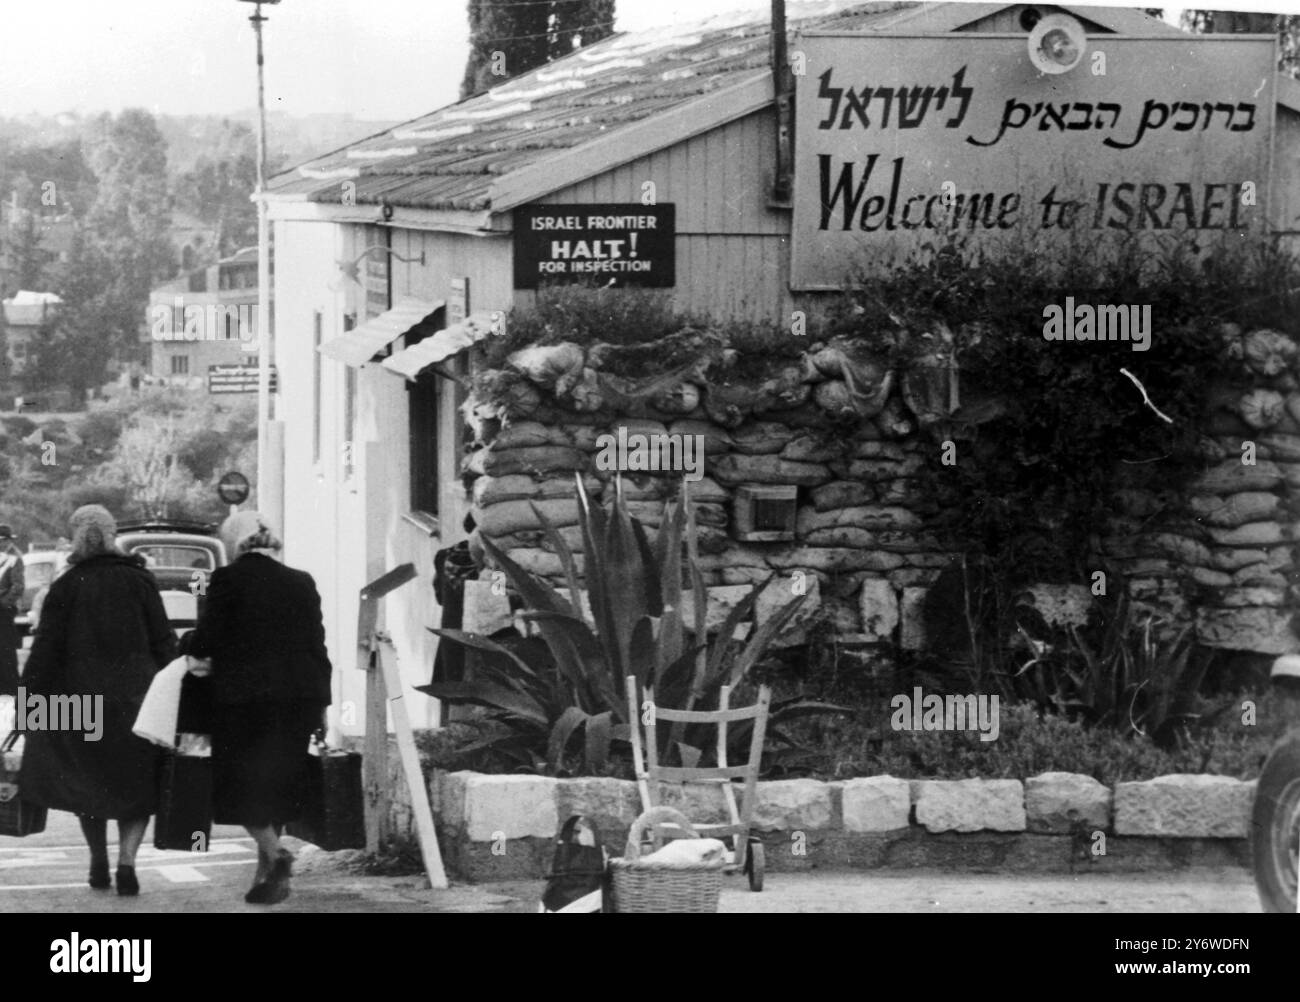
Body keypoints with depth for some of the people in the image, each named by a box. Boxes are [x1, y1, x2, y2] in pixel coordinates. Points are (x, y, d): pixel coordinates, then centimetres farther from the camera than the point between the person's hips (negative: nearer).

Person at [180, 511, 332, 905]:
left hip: (245, 696, -5)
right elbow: (317, 644, 10)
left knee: (242, 784, 1)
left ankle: (275, 854, -20)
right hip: (296, 696, 5)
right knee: (277, 782, 16)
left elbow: (208, 638, -9)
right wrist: (320, 700, 16)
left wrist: (187, 643, 14)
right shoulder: (301, 583, 7)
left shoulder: (228, 580, -8)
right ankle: (268, 872, 21)